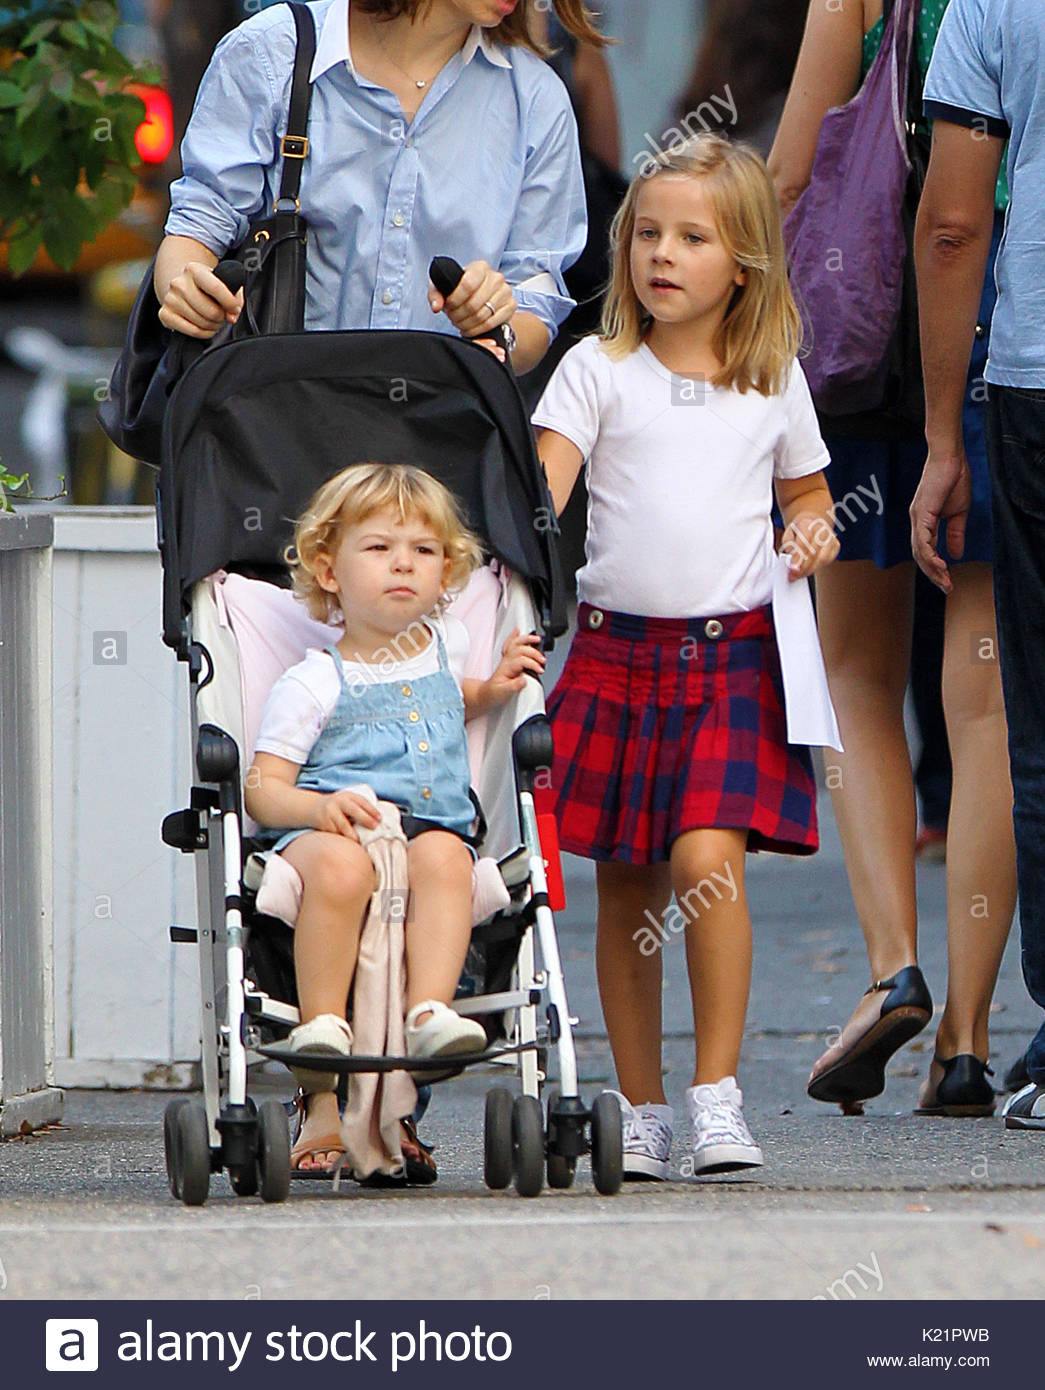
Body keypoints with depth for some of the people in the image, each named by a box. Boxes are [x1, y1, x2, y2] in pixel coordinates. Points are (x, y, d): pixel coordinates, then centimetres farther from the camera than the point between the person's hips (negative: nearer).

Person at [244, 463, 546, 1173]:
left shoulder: (447, 645, 21)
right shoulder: (312, 684, 5)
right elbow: (263, 789, 1)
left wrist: (494, 690, 25)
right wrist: (318, 805, -20)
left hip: (434, 823, 3)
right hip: (331, 827, -3)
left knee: (443, 855, -35)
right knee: (339, 863, -40)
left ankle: (430, 1010, -46)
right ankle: (322, 1030, -36)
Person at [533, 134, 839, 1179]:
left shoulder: (773, 382, 9)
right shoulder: (598, 371, 4)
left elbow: (806, 494, 23)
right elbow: (539, 492, -7)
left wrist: (814, 532, 1)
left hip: (732, 658, -1)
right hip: (616, 652, 1)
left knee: (706, 860, -18)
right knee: (625, 887, 4)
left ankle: (718, 1094, -11)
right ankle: (640, 1112, 14)